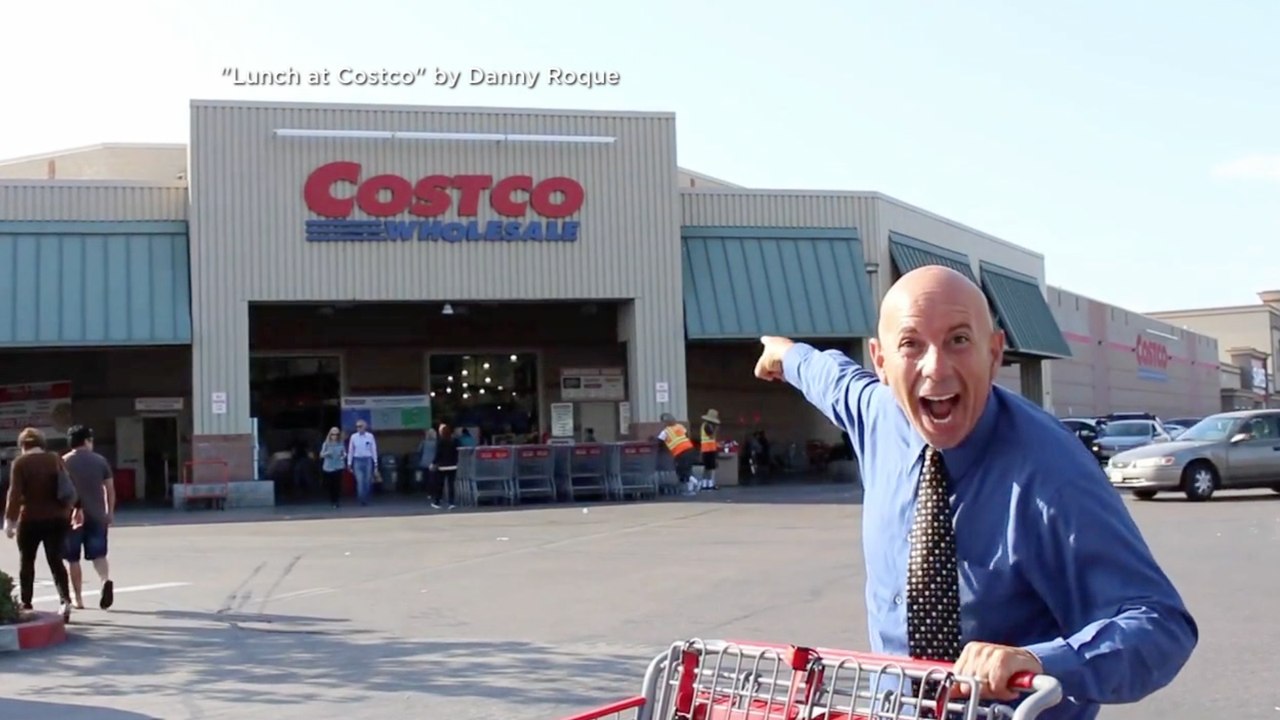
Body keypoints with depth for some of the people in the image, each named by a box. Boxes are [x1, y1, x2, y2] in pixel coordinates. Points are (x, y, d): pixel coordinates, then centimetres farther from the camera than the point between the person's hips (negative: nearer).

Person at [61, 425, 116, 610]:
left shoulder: (64, 462, -2)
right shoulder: (100, 460, 4)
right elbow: (110, 489, 5)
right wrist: (110, 512, 13)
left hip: (72, 517, -1)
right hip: (97, 516, 2)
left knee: (73, 560, 9)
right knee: (98, 555, 6)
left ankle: (78, 599, 12)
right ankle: (106, 581, -22)